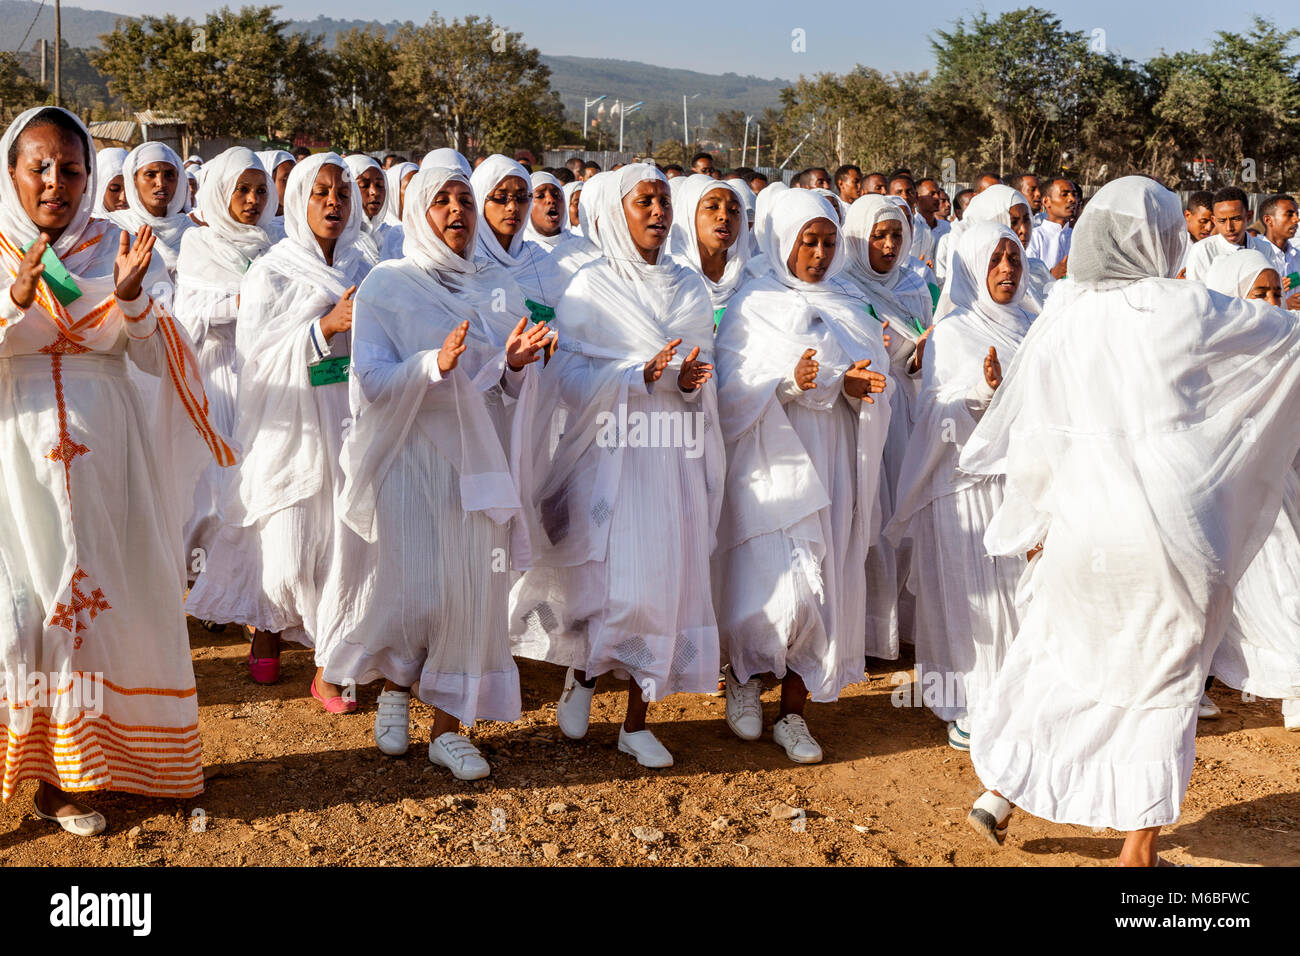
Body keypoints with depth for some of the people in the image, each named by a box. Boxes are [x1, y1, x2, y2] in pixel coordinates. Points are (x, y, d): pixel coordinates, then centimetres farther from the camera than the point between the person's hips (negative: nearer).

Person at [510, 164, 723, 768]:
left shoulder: (690, 287, 12)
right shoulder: (590, 287, 1)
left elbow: (704, 382, 12)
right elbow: (570, 378, -8)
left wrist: (687, 380, -11)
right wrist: (640, 375, -20)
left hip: (672, 452, 4)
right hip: (610, 451, -3)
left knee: (664, 579, 1)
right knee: (607, 576, -6)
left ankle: (636, 723, 12)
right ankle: (581, 673, 26)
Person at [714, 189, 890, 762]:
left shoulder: (843, 307, 16)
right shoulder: (752, 306, 1)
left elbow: (868, 377, 15)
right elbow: (731, 391, -6)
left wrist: (855, 384, -8)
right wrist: (787, 382, -23)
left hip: (830, 465, 5)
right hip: (771, 463, -5)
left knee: (823, 591, 3)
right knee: (780, 591, -13)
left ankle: (792, 713, 15)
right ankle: (742, 672, 17)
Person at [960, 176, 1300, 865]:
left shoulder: (1058, 321, 1)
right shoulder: (1184, 310, -8)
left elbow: (1029, 440, 4)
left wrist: (1033, 523, 15)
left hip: (1079, 522, 3)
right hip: (1171, 530, -2)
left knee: (1054, 659, 22)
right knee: (1162, 685, 11)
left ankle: (999, 792, 25)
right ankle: (1138, 851, 19)